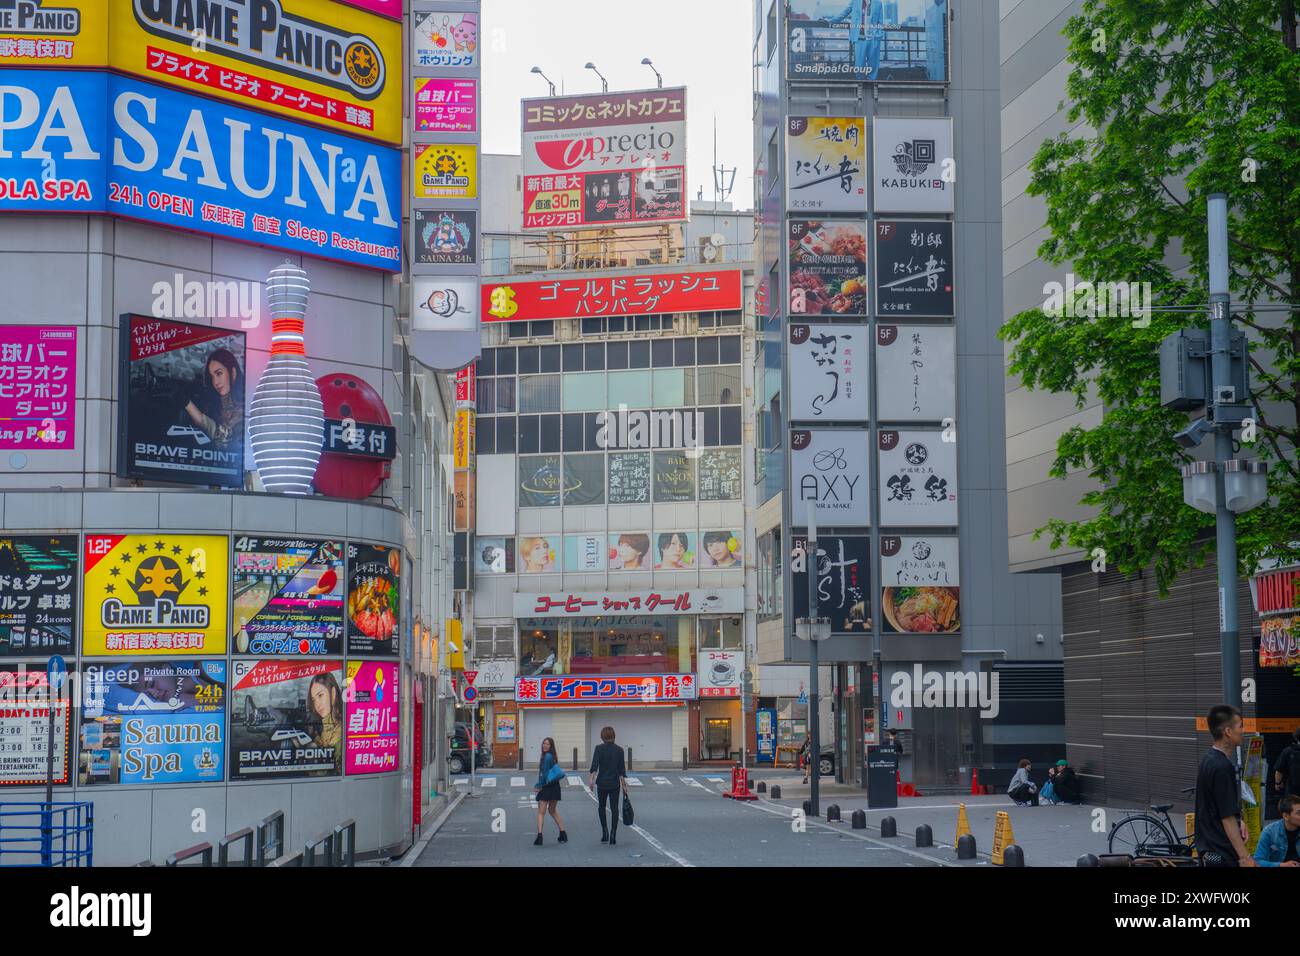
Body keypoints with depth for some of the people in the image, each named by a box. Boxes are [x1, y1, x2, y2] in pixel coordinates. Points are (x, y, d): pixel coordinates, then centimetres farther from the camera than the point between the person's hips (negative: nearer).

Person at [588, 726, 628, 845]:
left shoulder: (599, 748, -6)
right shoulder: (619, 750, 0)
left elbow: (594, 766, -16)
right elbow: (621, 769, 1)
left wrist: (592, 779, -17)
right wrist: (623, 783, 6)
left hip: (602, 783, -1)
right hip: (615, 783, 1)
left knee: (601, 807, 18)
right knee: (614, 808, 5)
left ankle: (604, 831, 5)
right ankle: (613, 836, 0)